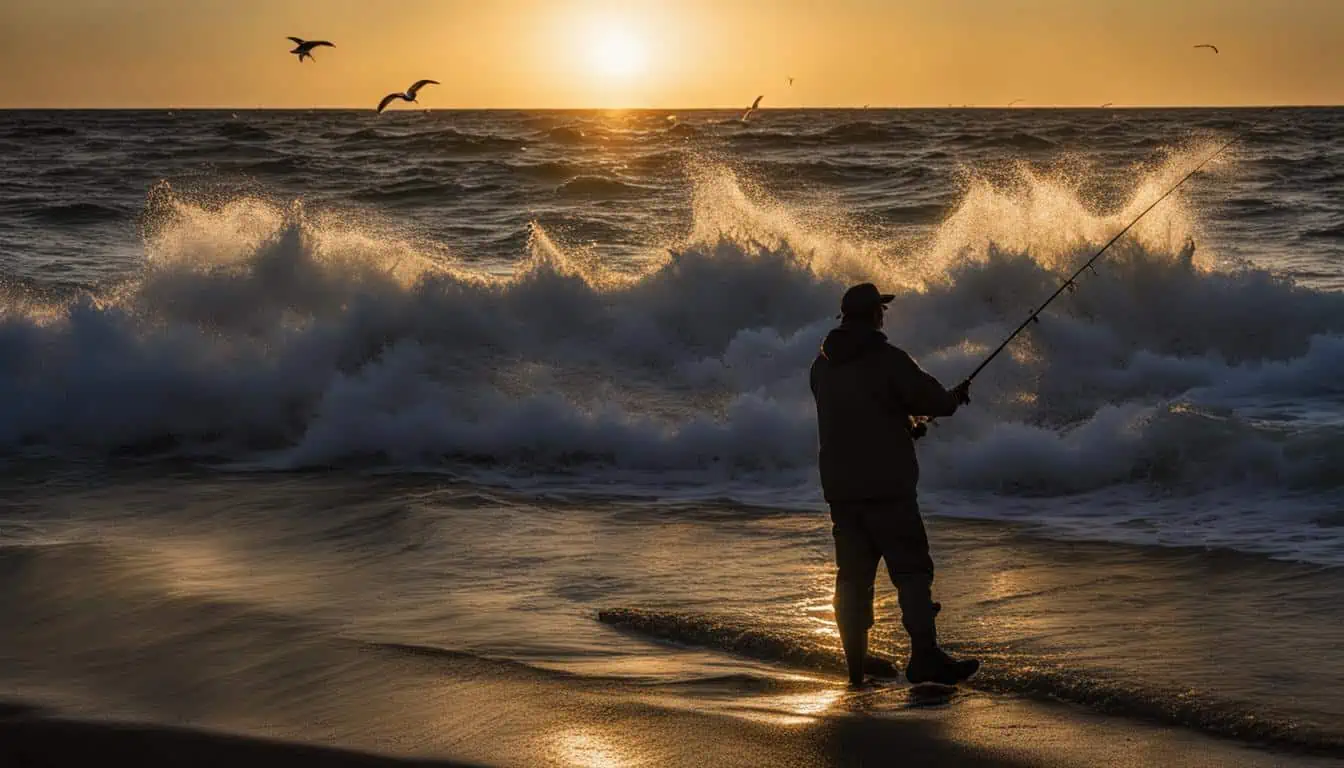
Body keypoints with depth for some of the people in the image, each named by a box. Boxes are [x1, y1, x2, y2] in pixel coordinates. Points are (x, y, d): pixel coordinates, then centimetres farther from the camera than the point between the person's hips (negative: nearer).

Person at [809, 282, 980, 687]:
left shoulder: (823, 365, 10)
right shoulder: (888, 360, -11)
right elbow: (931, 398, -10)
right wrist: (956, 396, 13)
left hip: (839, 487, 6)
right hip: (886, 485, -6)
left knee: (853, 573, 10)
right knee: (911, 569, -4)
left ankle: (856, 661, 11)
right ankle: (924, 657, -10)